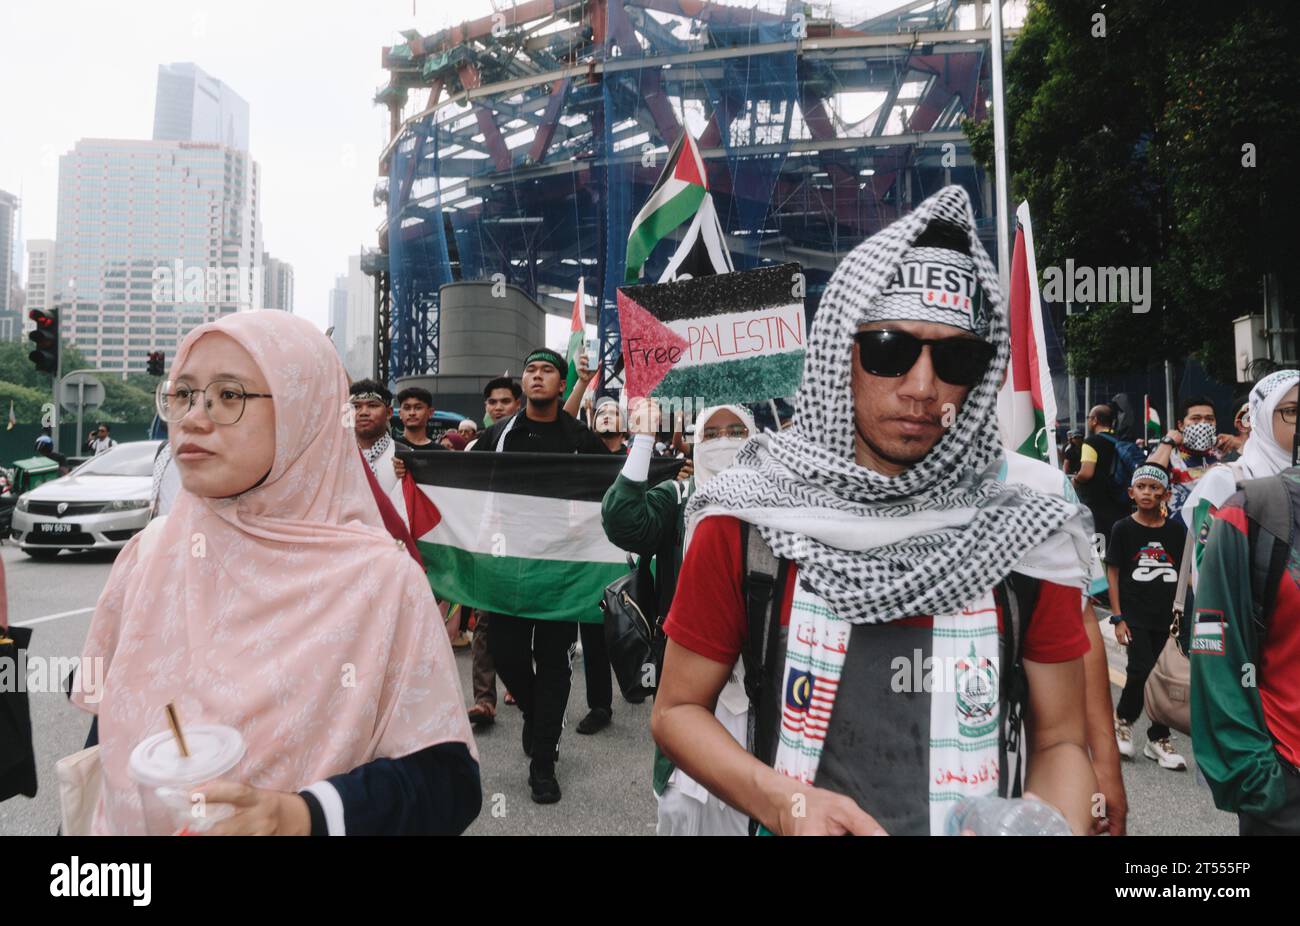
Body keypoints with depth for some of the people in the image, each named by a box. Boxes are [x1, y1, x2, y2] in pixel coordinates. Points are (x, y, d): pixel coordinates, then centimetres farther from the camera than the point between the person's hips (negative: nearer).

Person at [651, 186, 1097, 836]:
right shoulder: (743, 522, -15)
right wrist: (782, 801, -22)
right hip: (798, 826, -1)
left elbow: (1060, 740, -2)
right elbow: (677, 709, -7)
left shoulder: (1028, 537, -11)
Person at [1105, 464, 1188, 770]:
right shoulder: (1123, 529, -3)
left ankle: (1159, 738, 21)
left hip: (1168, 617, 3)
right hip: (1135, 615, -3)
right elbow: (1113, 573, -1)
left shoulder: (1176, 530, 4)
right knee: (1141, 671, -11)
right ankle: (1122, 720, 15)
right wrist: (1117, 617, -5)